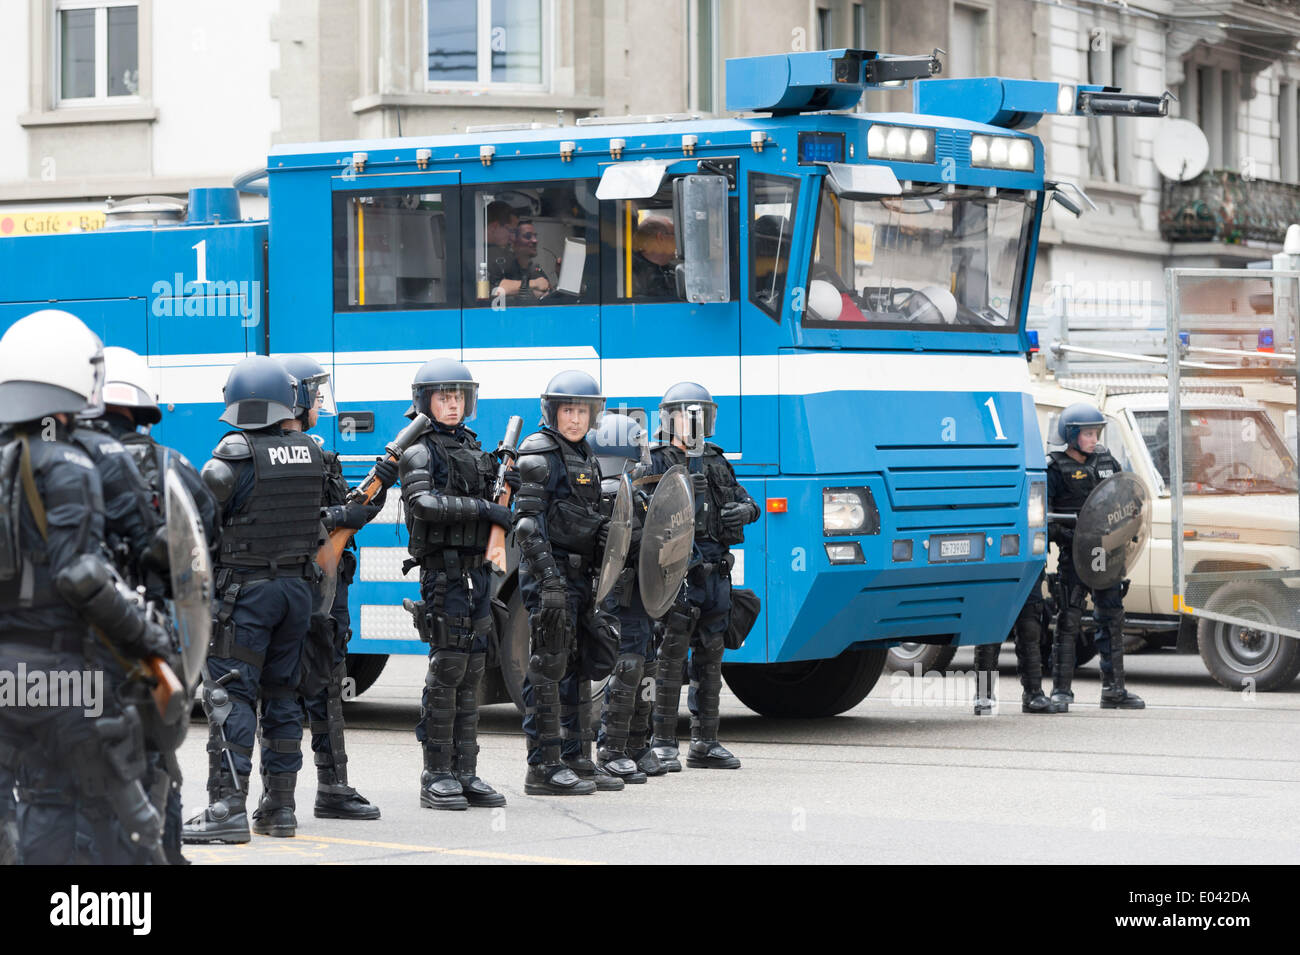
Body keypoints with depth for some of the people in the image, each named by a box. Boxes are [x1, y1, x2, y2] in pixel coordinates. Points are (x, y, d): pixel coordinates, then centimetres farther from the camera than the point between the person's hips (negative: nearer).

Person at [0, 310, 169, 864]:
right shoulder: (67, 467, -14)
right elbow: (80, 573, -20)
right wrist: (143, 634, -10)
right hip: (65, 670, -7)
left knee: (45, 805, 14)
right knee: (113, 814, 0)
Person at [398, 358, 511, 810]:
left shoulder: (474, 450, 19)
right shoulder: (419, 453, -3)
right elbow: (424, 504, -21)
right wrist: (483, 508, -20)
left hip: (478, 570, 7)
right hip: (443, 570, -7)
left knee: (472, 673, 7)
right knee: (447, 668, -10)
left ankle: (465, 773, 10)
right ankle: (437, 776, -6)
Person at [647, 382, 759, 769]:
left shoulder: (716, 462, 17)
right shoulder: (658, 462, -1)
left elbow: (746, 500, 22)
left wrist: (743, 510, -1)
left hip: (716, 572, 6)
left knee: (710, 657, 9)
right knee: (672, 656, -7)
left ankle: (705, 743, 15)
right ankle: (664, 744, -3)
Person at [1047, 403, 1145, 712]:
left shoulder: (1106, 461, 12)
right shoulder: (1056, 468, -5)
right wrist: (1062, 532, -24)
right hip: (1074, 553, -6)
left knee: (1112, 616, 8)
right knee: (1069, 618, -6)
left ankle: (1113, 689, 15)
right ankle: (1061, 690, -1)